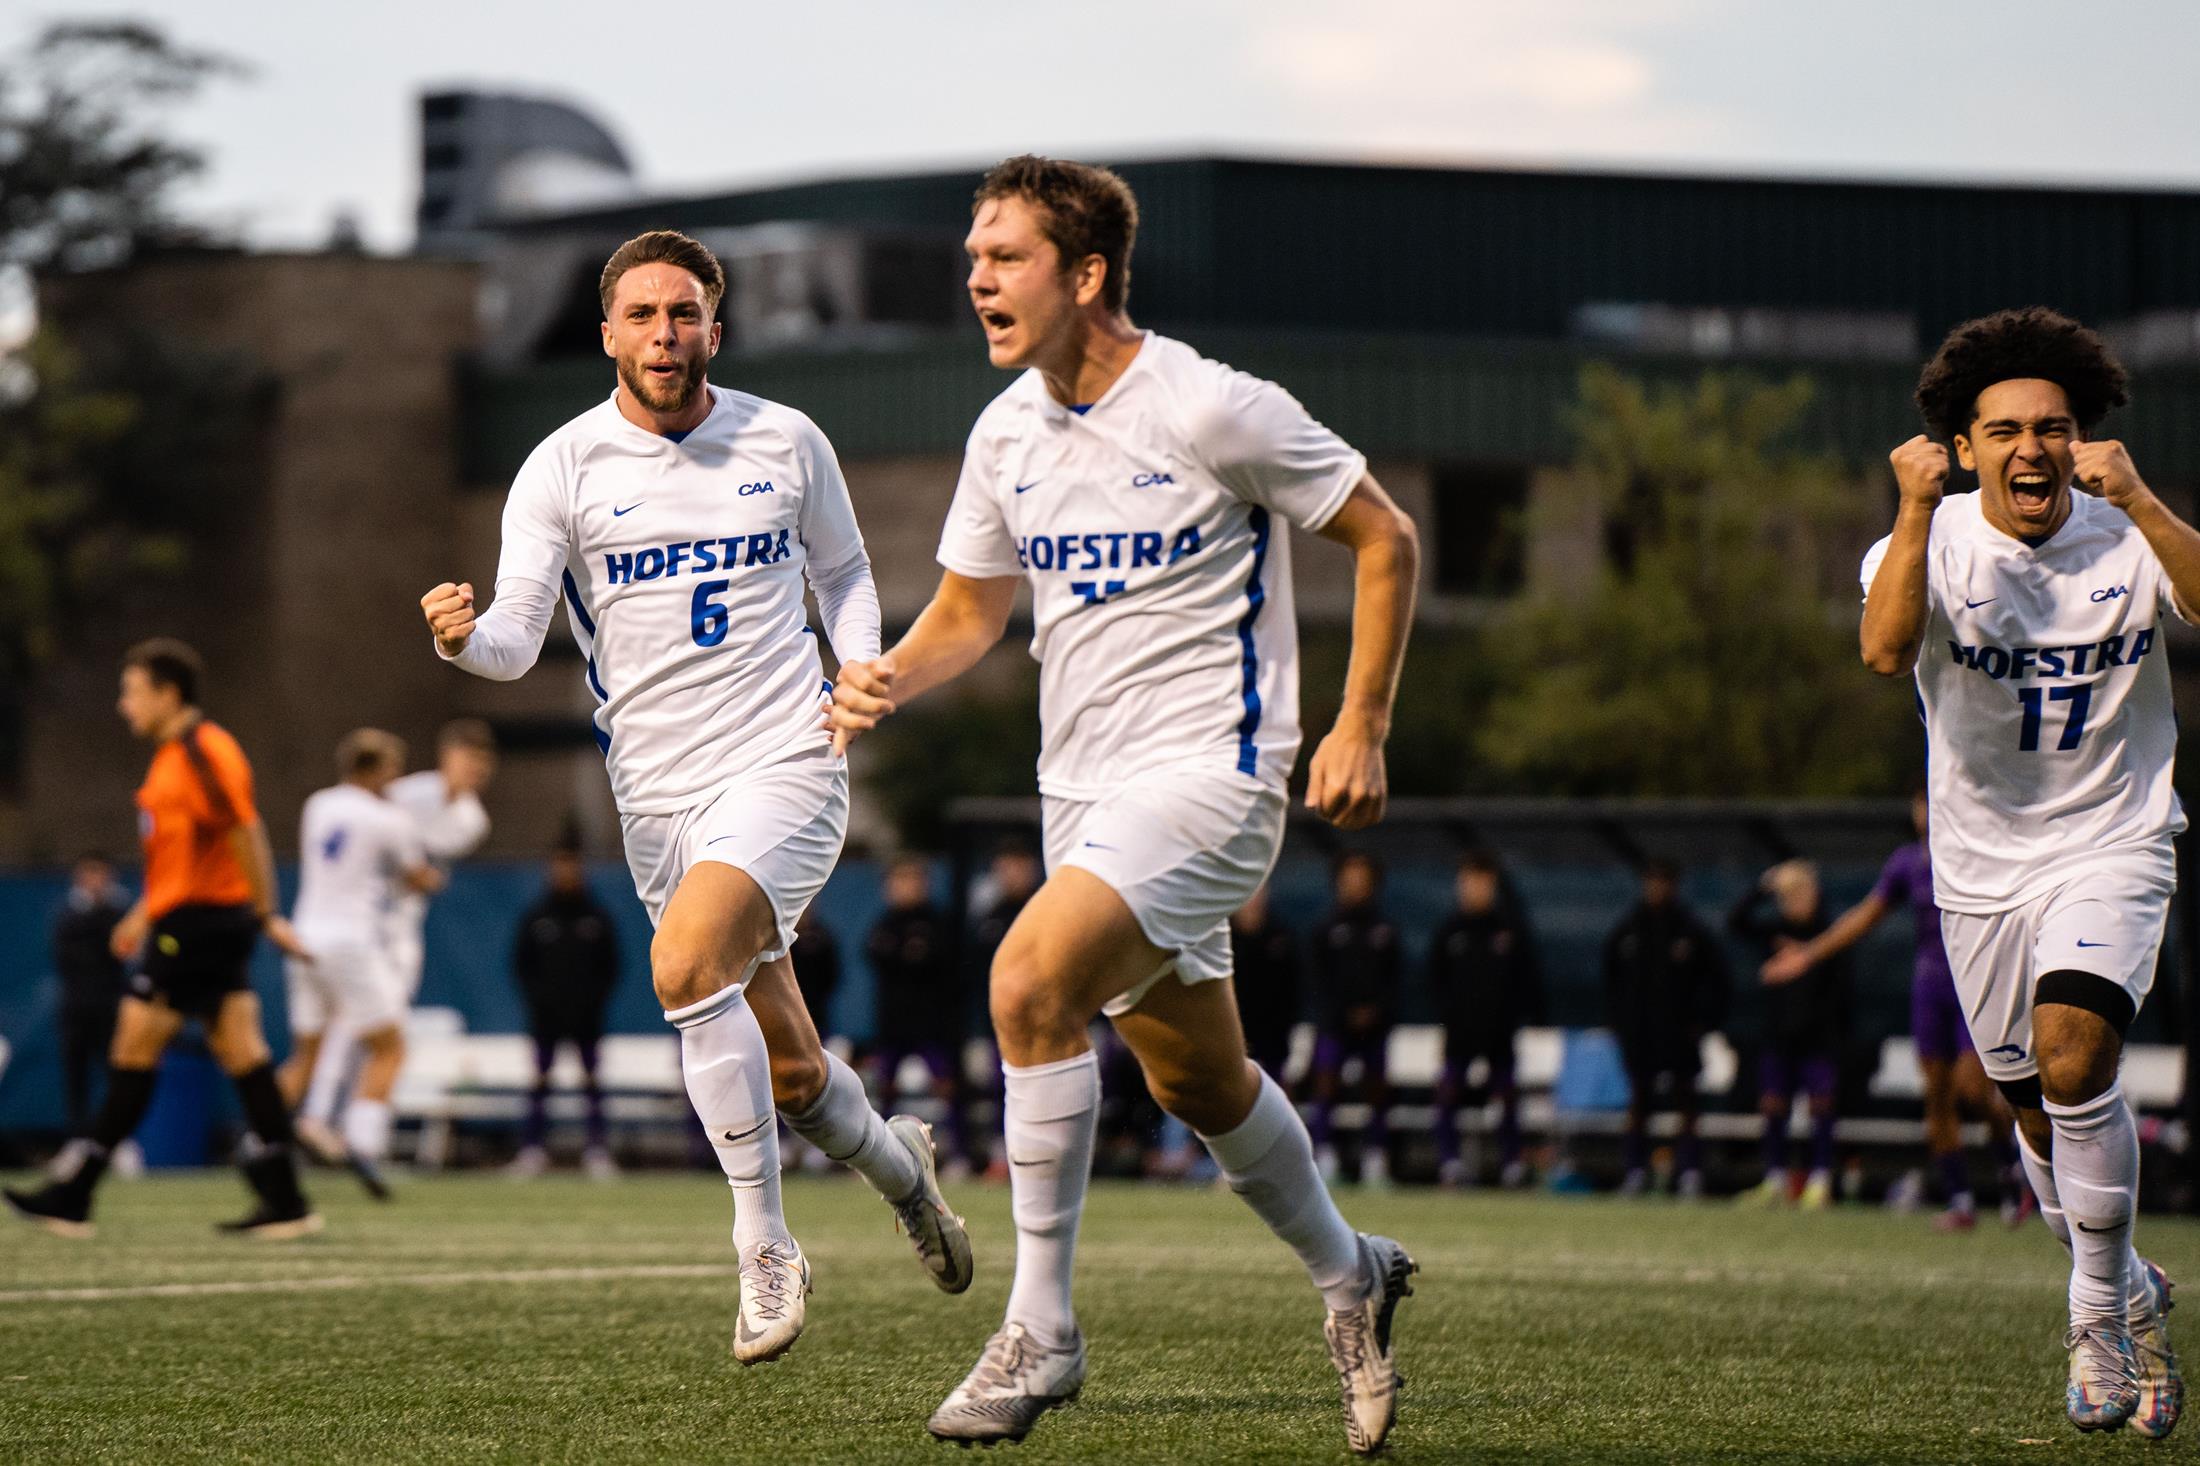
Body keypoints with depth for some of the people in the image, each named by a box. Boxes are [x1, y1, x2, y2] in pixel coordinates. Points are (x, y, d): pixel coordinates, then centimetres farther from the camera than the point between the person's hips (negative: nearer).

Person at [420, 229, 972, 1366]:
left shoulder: (786, 443, 3)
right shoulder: (563, 468, -1)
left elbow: (843, 572, 19)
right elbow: (517, 638, -8)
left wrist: (861, 676, 1)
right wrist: (462, 636, -30)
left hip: (785, 763, -2)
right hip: (657, 793, 2)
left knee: (687, 963, -28)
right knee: (787, 1075, 6)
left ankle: (764, 1249, -17)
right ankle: (894, 1162, 42)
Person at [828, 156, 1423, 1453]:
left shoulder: (1216, 411, -14)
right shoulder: (1007, 435, 5)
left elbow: (1385, 539, -5)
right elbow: (971, 610, 17)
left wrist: (1361, 731, -9)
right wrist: (888, 681, -5)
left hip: (1206, 772, -7)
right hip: (1083, 787, 7)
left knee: (1030, 979, -26)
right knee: (1201, 1081, 15)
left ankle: (1042, 1331, -18)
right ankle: (1351, 1279, 40)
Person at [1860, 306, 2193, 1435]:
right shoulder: (1933, 542, -9)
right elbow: (1885, 650, -28)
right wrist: (1916, 511, -34)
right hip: (1982, 863, 2)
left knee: (2072, 1054, -23)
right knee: (2036, 1107, 10)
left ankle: (2098, 1314, -7)